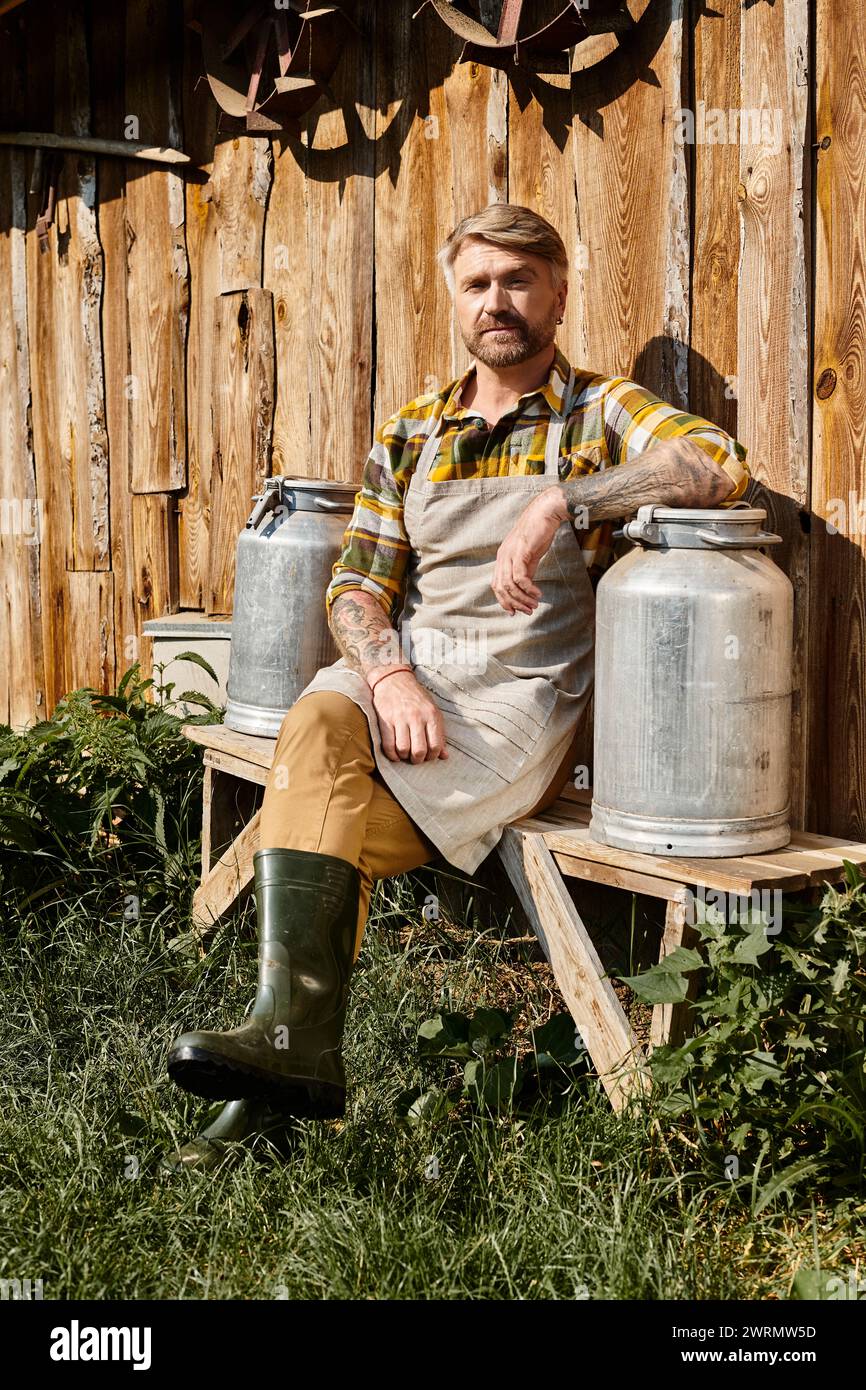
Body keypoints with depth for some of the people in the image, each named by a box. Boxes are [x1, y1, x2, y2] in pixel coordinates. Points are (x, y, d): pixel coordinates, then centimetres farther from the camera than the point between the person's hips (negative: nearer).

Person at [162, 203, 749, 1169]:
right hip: (401, 670, 4)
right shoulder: (410, 435, 17)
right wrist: (390, 676, -13)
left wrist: (557, 502, -23)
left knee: (335, 829, -23)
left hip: (523, 692, -3)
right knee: (315, 725, -30)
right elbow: (357, 584, 9)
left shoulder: (602, 413, 5)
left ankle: (288, 1053, -8)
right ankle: (292, 1040, -33)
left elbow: (720, 466, -16)